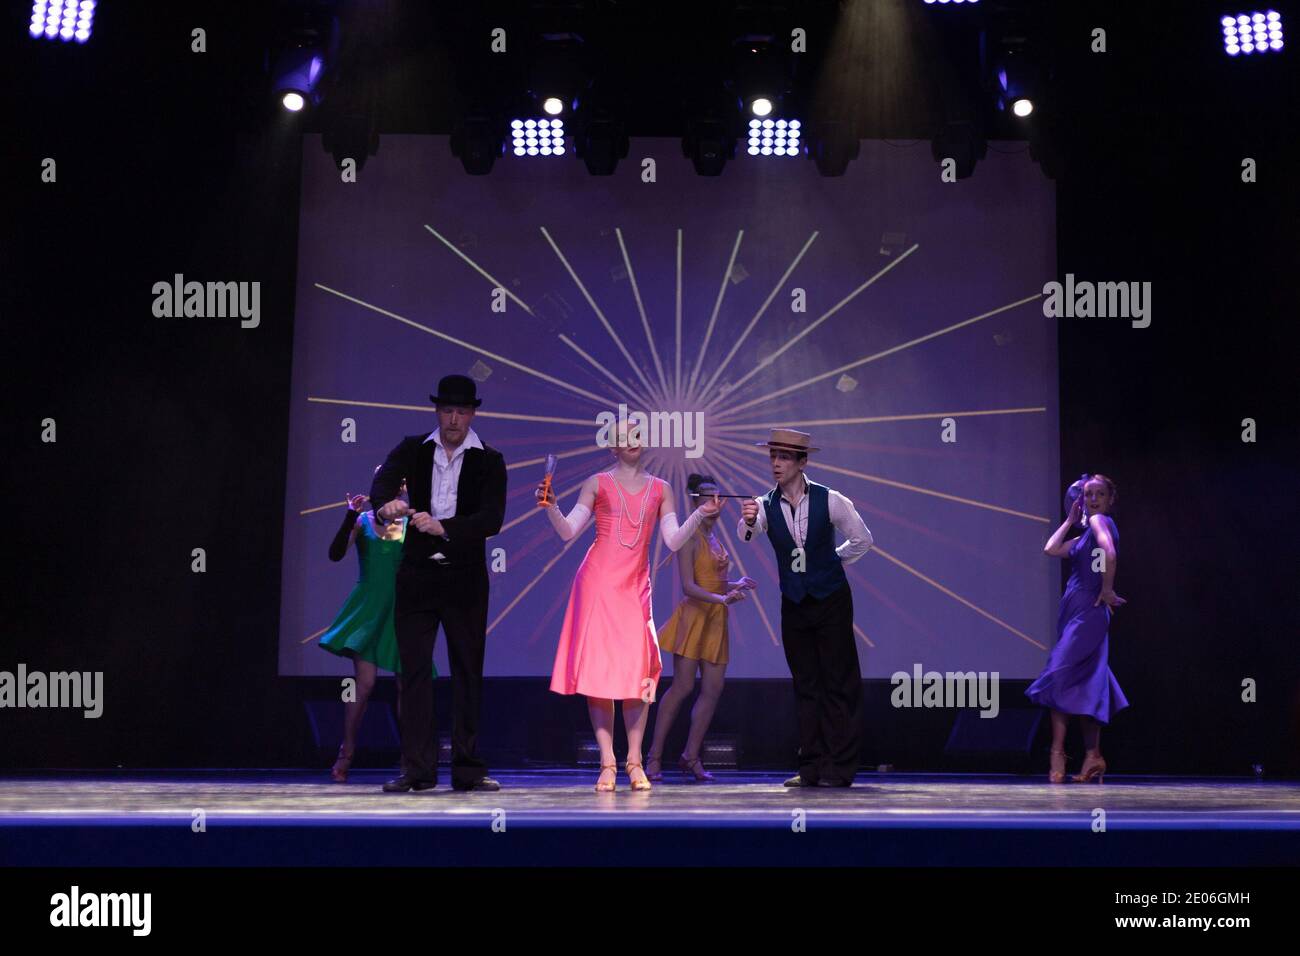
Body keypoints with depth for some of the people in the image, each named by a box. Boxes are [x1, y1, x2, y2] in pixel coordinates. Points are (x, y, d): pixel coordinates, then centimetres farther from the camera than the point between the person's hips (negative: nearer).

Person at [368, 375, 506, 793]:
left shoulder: (489, 461, 0)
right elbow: (383, 479, -14)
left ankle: (468, 769, 10)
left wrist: (443, 527, -28)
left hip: (464, 578, -1)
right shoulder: (413, 449, 6)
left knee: (468, 671, 3)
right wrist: (386, 504, -38)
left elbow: (492, 519, -13)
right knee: (414, 670, 0)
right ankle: (417, 769, 5)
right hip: (416, 574, 1)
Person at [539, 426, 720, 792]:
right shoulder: (598, 483, 6)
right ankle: (607, 762, 0)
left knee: (639, 671, -5)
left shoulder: (659, 489, 13)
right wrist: (550, 507, -16)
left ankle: (635, 762, 3)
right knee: (598, 669, -5)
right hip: (598, 582, -2)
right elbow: (568, 531, 0)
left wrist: (700, 514, -6)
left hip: (636, 584, 2)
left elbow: (674, 541, 7)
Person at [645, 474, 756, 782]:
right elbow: (689, 586, -16)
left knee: (713, 689, 2)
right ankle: (654, 758, -2)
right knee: (682, 687, -10)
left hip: (715, 620, 8)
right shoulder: (689, 537, -7)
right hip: (693, 616, -8)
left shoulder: (713, 538, 17)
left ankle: (691, 756, 10)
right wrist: (723, 598, -26)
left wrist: (736, 585, 2)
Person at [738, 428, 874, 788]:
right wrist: (748, 521, -47)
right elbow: (746, 535, -26)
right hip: (793, 605, 3)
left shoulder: (829, 501, -11)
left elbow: (862, 539, 1)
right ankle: (812, 768, 13)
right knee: (805, 686, 8)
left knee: (838, 684, -2)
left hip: (831, 600, -3)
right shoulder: (765, 505, -5)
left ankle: (839, 768, 3)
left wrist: (832, 562, 2)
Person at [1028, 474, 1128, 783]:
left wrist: (1107, 590, -16)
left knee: (1058, 679, -12)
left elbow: (1110, 554, -25)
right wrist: (1071, 520, 18)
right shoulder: (1086, 533, 19)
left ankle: (1058, 753, -12)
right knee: (1085, 686, 8)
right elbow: (1051, 550, 16)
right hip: (1074, 612, 9)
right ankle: (1093, 757, 11)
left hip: (1088, 613, -9)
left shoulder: (1100, 521, -7)